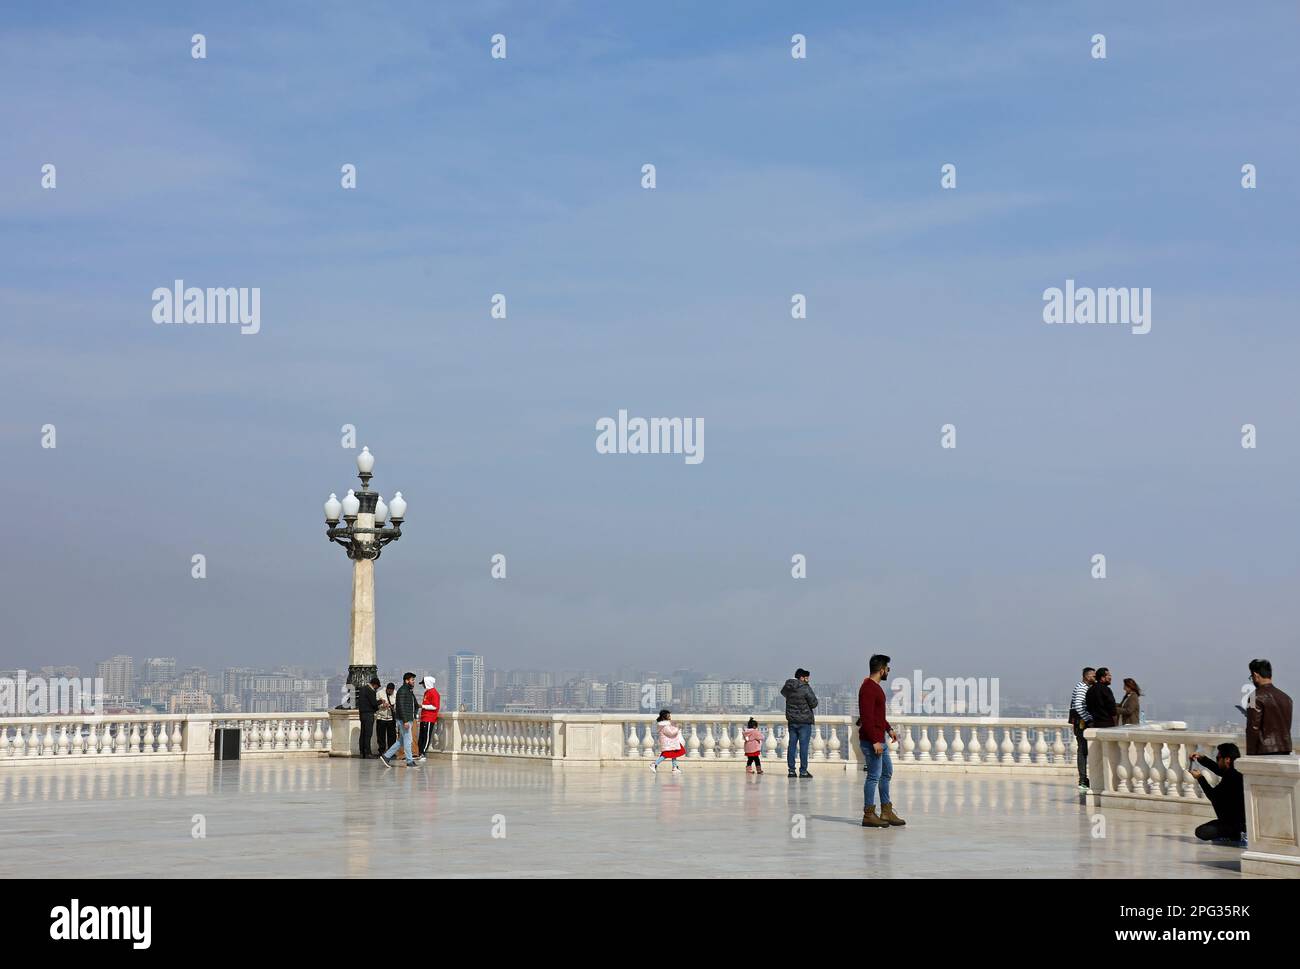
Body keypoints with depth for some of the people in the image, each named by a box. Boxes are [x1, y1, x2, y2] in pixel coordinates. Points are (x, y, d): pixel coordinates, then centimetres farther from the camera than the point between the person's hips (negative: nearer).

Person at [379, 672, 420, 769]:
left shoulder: (410, 691, 18)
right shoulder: (402, 691, -13)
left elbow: (416, 705, 28)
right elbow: (401, 706, -20)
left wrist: (414, 715, 15)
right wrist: (405, 721, -24)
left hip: (408, 720, 10)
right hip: (404, 720, -10)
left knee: (401, 741, 12)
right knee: (407, 740, -4)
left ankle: (386, 756, 15)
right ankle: (409, 761, 1)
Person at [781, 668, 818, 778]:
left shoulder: (787, 687, 3)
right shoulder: (805, 688, -14)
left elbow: (783, 692, 27)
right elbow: (814, 703, -11)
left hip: (791, 721, 5)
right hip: (804, 721, -5)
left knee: (791, 744, 8)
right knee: (803, 745, -2)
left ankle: (791, 770, 8)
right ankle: (803, 771, -2)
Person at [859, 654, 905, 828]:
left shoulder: (876, 687, 15)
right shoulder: (868, 689, -18)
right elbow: (867, 717, -24)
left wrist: (889, 729, 20)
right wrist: (875, 741, -25)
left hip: (879, 739, 11)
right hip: (871, 740, -11)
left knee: (887, 772, 15)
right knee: (874, 776, -5)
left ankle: (886, 812, 21)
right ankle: (869, 815, 1)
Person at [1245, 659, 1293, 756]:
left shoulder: (1257, 697, -9)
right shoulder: (1286, 697, 13)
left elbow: (1253, 729, -11)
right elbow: (1287, 727, 15)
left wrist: (1250, 756, -7)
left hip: (1265, 752, -7)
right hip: (1285, 751, 7)